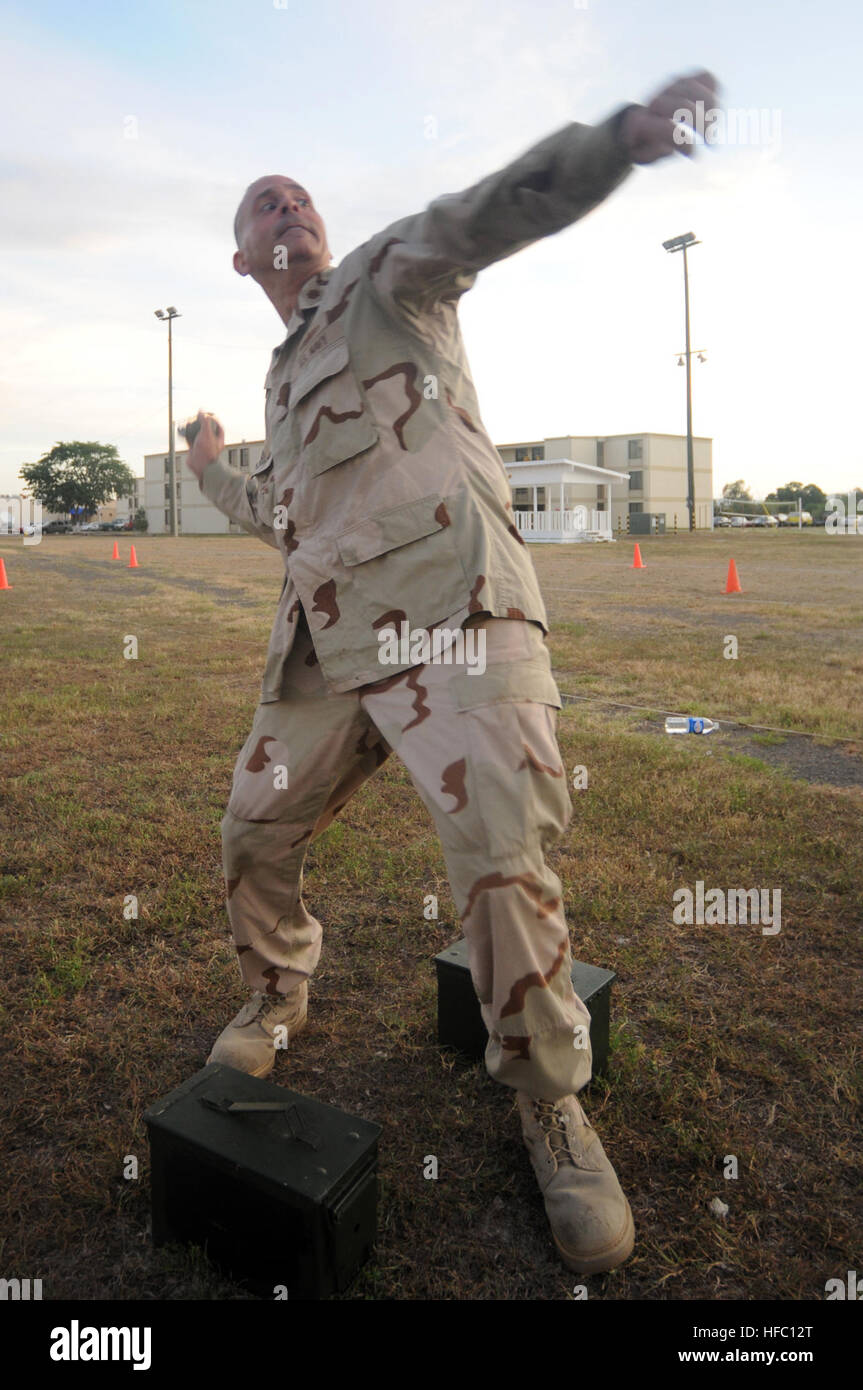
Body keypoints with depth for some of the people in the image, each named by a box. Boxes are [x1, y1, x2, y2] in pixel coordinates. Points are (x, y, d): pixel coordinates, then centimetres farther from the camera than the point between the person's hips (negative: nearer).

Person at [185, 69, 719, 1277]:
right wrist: (211, 470, 55)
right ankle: (277, 998, 37)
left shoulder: (387, 275, 13)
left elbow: (484, 215, -8)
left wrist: (621, 136, -25)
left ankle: (551, 1104, 5)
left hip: (453, 610, -7)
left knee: (501, 859, -16)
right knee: (256, 828, 10)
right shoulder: (284, 373, 31)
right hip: (330, 640, 7)